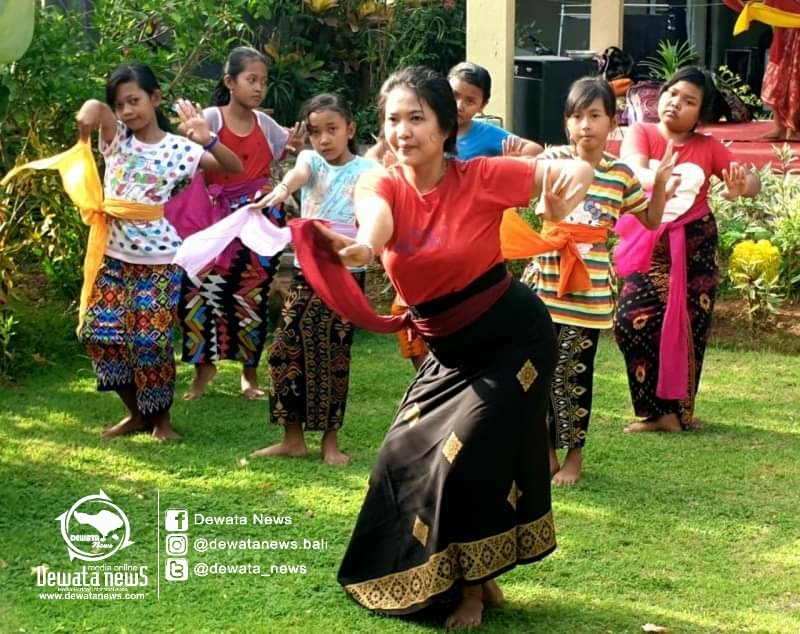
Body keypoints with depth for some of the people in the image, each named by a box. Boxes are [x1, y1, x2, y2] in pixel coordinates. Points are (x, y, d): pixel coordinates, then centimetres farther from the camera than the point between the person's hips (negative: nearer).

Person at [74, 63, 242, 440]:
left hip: (158, 260, -3)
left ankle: (160, 417, 15)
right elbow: (95, 110, -17)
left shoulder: (178, 148, -3)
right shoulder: (116, 138, 4)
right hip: (114, 256, 4)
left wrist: (207, 140, -26)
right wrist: (92, 111, -39)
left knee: (150, 339, -5)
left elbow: (235, 168, -11)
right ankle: (136, 413, 17)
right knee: (100, 332, -1)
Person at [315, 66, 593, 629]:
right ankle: (448, 577, 29)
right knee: (408, 455, 7)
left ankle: (474, 588, 10)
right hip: (447, 350, 5)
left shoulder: (481, 177, -17)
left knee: (466, 456, -11)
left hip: (513, 339, -5)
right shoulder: (381, 183, -10)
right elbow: (375, 217, -35)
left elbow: (575, 171, -12)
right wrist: (363, 245, -57)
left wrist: (570, 182, -33)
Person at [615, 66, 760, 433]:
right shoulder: (640, 133, -4)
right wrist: (655, 180, -48)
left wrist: (740, 186, -27)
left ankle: (678, 408, 21)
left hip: (694, 245, 2)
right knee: (633, 321, -14)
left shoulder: (708, 147, 2)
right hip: (647, 244, -2)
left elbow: (753, 180, -1)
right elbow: (632, 168, -24)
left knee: (690, 328, 5)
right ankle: (655, 409, 0)